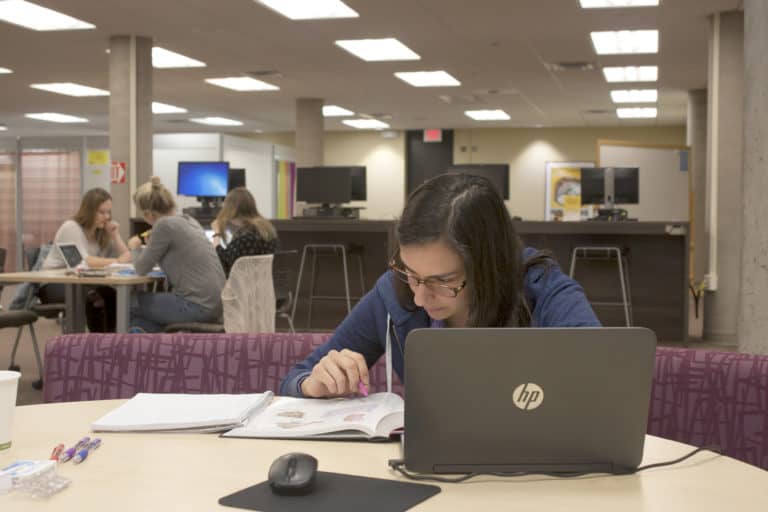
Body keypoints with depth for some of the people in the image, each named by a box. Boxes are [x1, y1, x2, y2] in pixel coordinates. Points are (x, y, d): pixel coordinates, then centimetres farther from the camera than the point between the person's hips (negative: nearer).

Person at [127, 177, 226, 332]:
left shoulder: (164, 225, -13)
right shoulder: (189, 221, 13)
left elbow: (142, 269, -3)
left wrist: (135, 247, 16)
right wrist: (153, 243, 25)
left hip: (197, 306, -9)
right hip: (214, 304, 9)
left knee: (132, 303, 14)